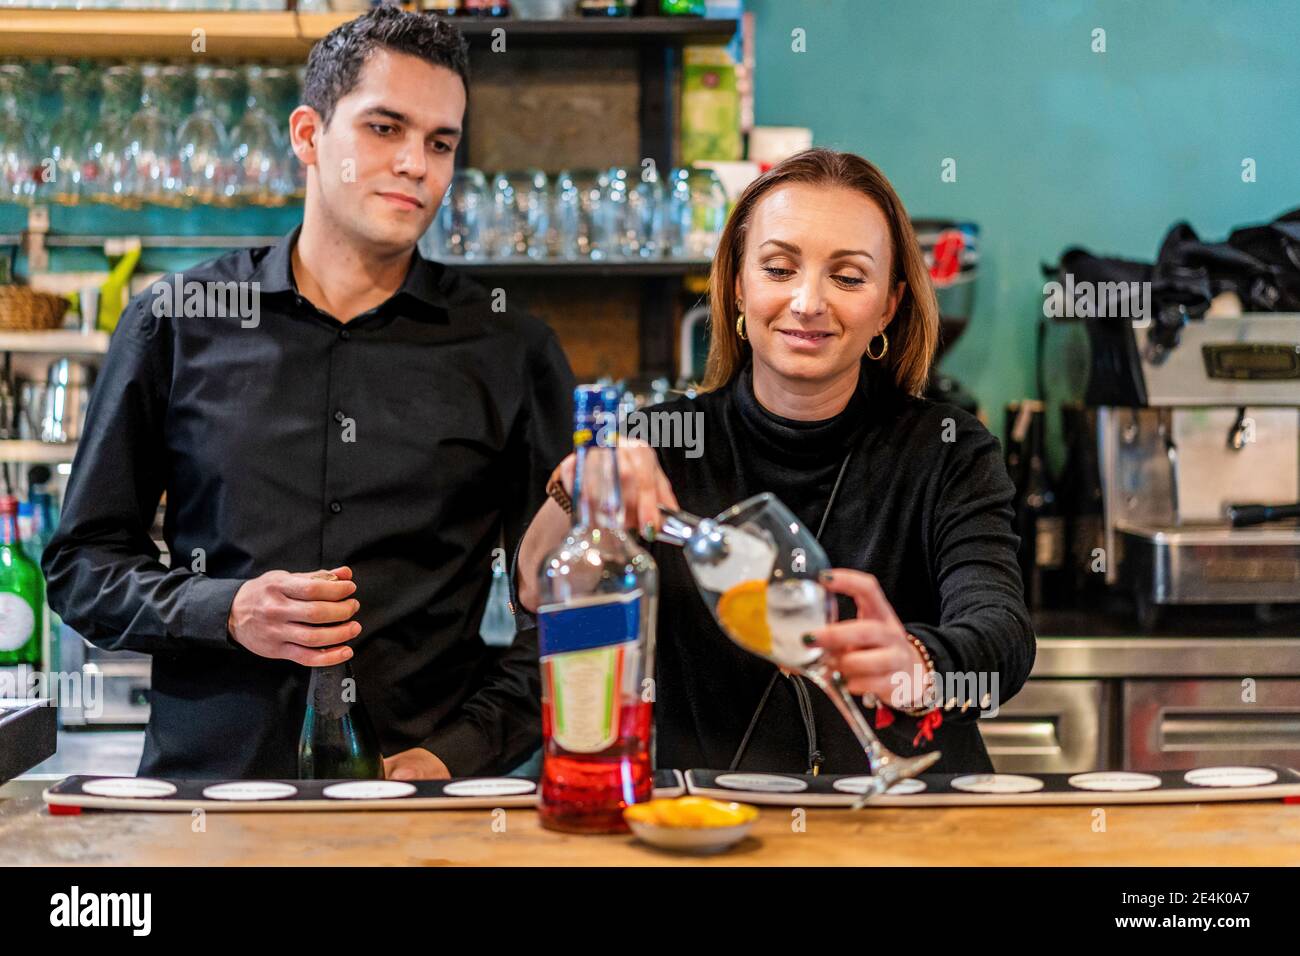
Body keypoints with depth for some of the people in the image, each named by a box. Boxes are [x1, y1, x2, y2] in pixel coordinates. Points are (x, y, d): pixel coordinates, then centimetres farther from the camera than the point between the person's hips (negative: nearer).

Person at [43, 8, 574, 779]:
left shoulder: (515, 355, 10)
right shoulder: (174, 326, 10)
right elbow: (82, 565, 13)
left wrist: (459, 752, -4)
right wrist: (226, 613, -4)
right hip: (207, 775, 0)